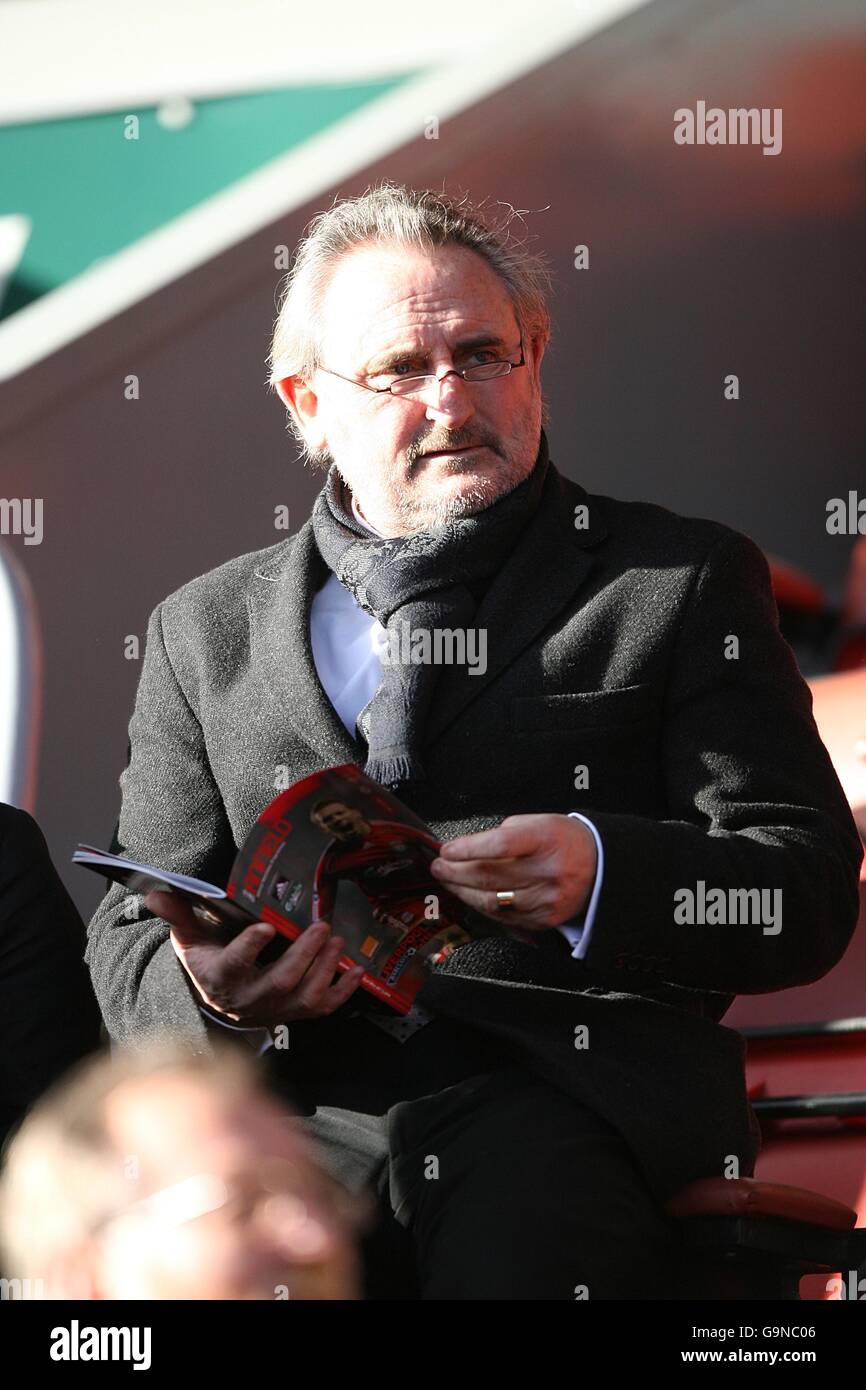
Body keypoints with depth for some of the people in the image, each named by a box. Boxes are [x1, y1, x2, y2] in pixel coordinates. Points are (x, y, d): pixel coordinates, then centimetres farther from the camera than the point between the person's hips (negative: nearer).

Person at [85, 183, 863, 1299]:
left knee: (514, 1242, -35)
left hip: (569, 1093, -2)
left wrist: (601, 875, -18)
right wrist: (214, 993, -10)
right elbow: (132, 948, 16)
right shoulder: (206, 631, 21)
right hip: (295, 1101, 2)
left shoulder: (681, 582, 13)